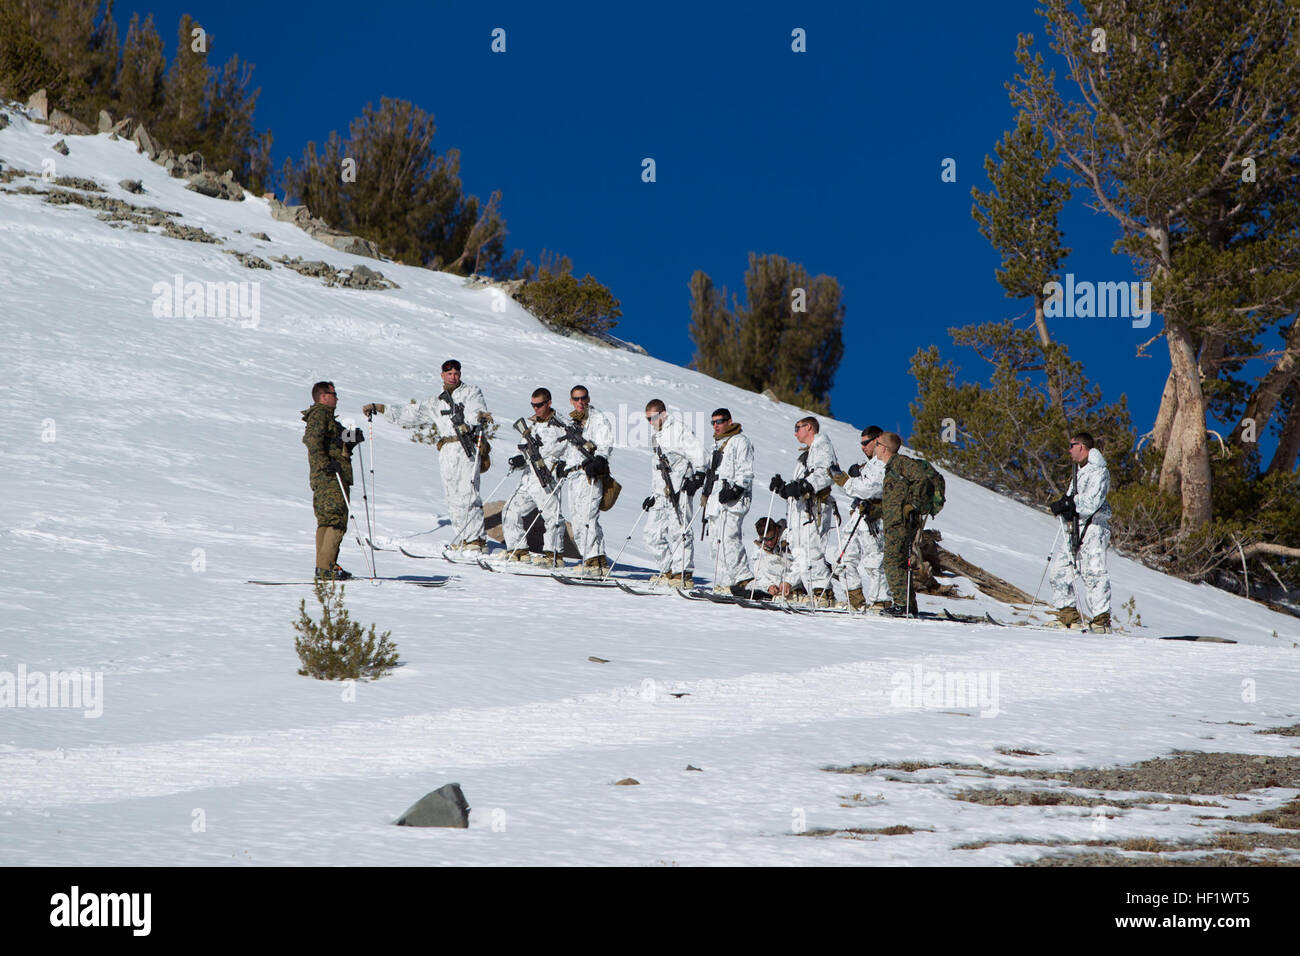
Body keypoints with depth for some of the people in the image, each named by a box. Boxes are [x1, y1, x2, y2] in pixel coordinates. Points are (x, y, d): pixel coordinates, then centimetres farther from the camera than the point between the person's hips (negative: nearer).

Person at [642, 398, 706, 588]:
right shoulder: (655, 433, 23)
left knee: (678, 530, -12)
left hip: (679, 488, -9)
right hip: (661, 492, 9)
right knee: (653, 534, 5)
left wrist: (698, 475, -20)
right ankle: (669, 571, 14)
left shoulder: (678, 428, -4)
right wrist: (653, 494, 28)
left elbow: (696, 453, -11)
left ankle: (684, 574, -9)